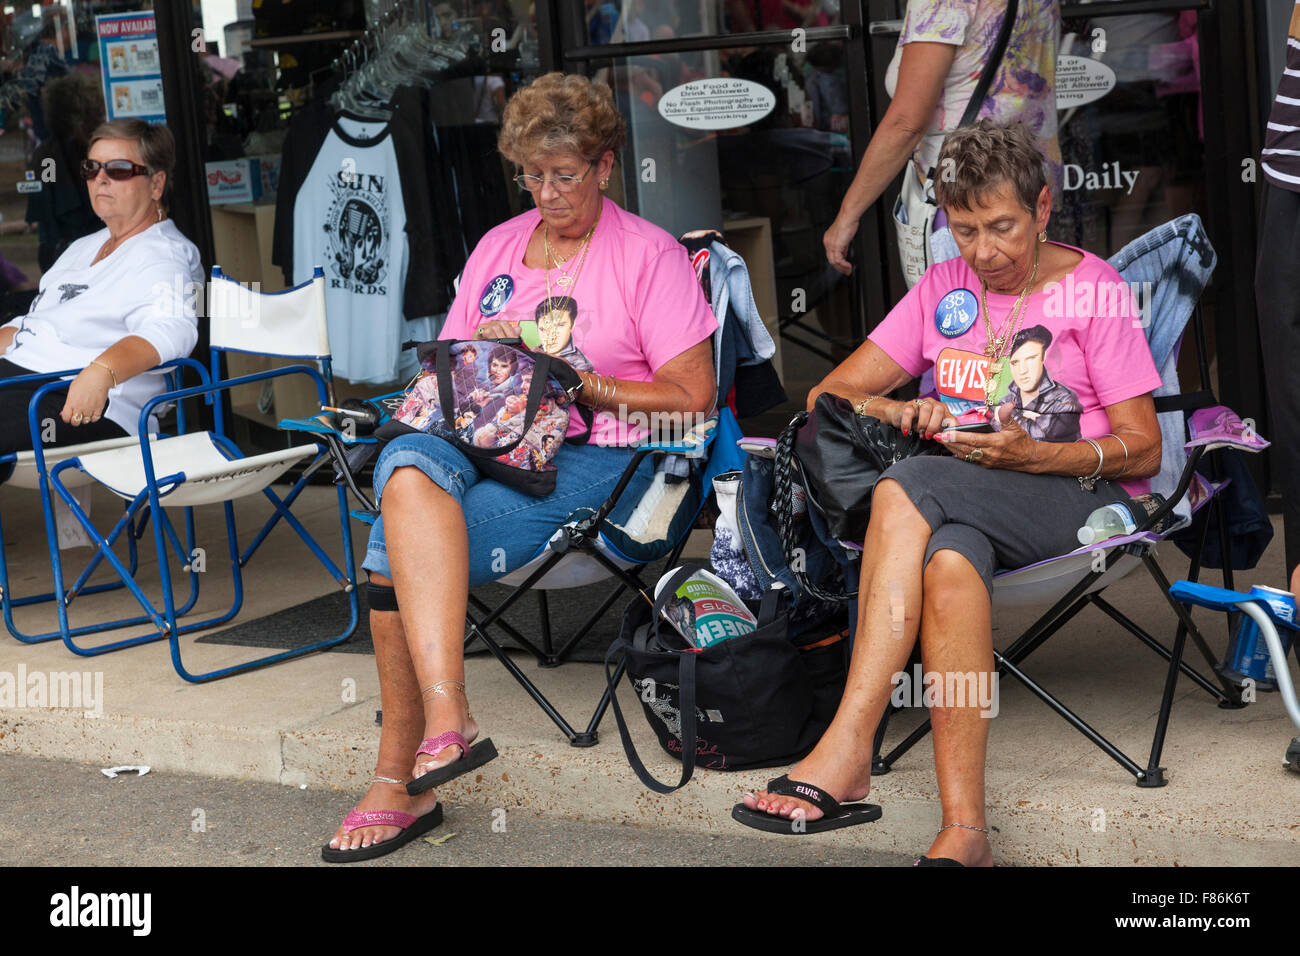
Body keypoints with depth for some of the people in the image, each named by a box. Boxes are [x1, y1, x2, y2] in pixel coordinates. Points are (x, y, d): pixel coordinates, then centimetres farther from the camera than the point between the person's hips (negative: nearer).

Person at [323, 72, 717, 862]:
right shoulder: (498, 246, 22)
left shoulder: (651, 255, 5)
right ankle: (447, 721, -37)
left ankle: (400, 781, -20)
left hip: (591, 460, -5)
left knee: (398, 553, -27)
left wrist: (584, 386, -10)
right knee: (407, 461, -32)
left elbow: (693, 395, -2)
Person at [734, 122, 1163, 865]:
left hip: (1080, 495, -4)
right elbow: (828, 395, 11)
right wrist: (898, 412, -12)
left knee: (904, 492, -33)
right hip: (967, 506, 4)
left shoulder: (1092, 288, 2)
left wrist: (1033, 455, -20)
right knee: (950, 562, -36)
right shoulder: (943, 289, 15)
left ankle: (847, 751, -40)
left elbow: (1143, 447, -3)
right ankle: (964, 829, -46)